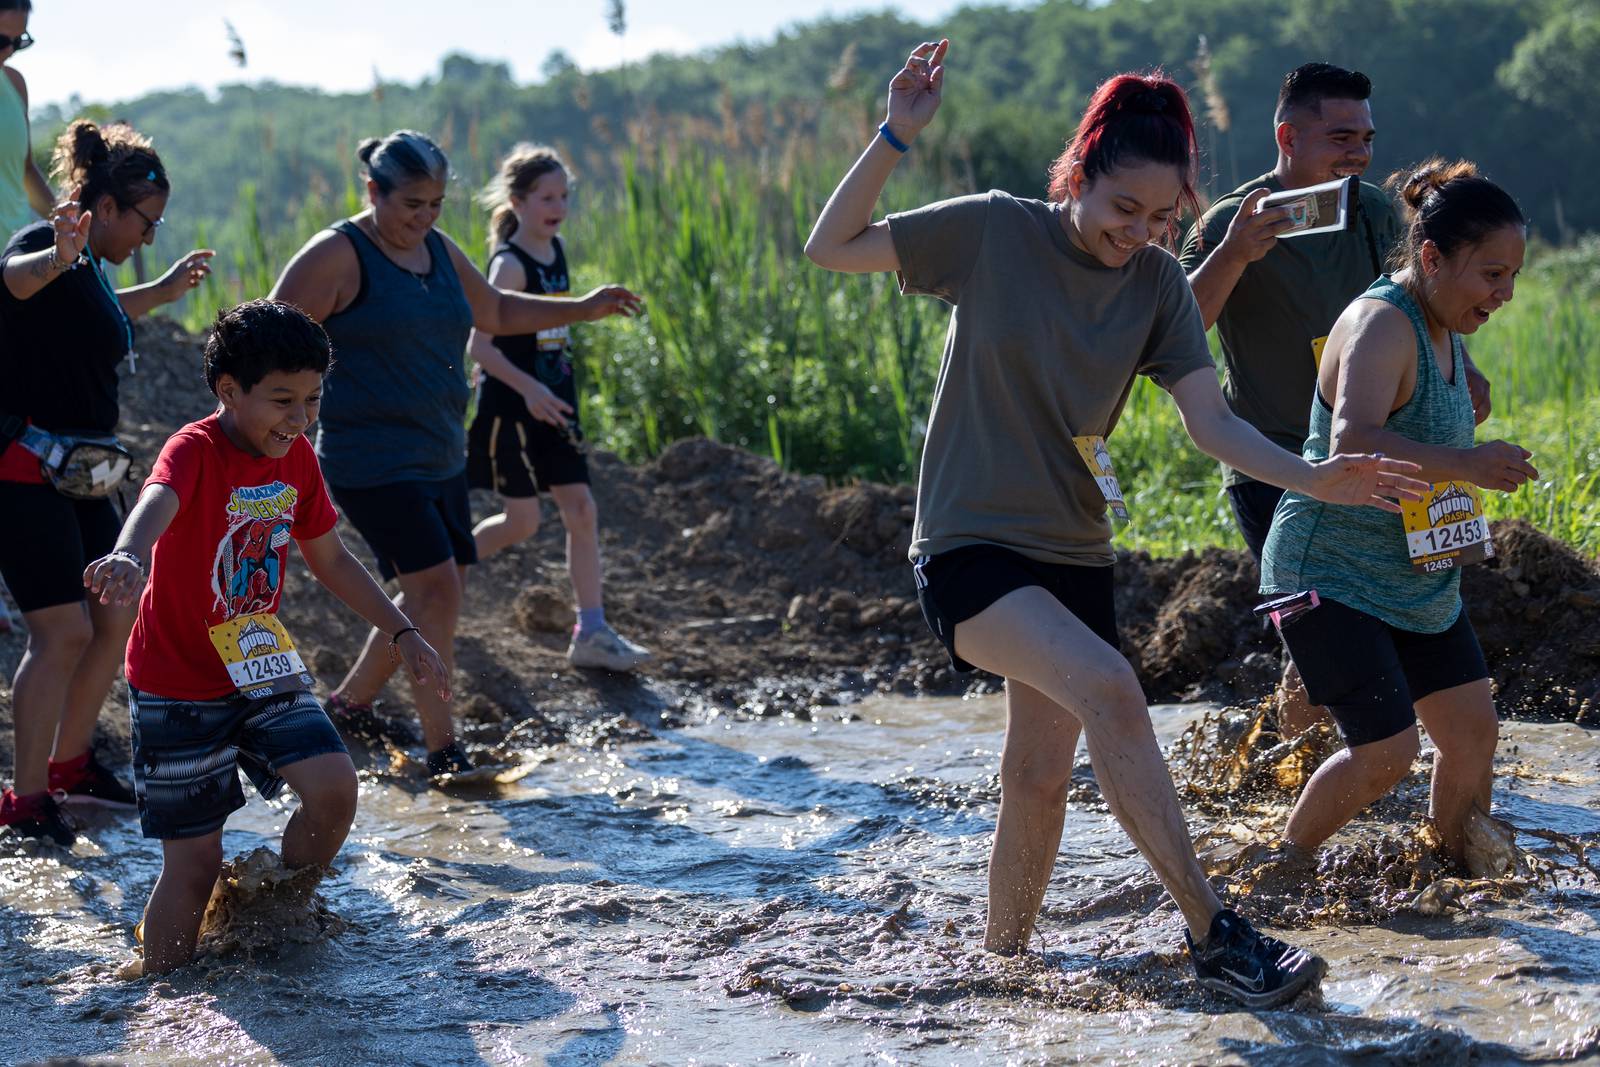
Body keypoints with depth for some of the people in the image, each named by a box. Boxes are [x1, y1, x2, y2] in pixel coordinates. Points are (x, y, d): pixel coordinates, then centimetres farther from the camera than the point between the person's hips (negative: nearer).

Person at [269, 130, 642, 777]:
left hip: (440, 457, 9)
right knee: (435, 586, -15)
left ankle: (350, 703, 28)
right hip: (372, 462, -9)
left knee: (437, 593, 11)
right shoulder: (337, 257, -12)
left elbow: (494, 312, 27)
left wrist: (582, 310, 21)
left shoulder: (438, 250, 12)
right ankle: (442, 750, -8)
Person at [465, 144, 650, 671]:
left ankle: (591, 632, 4)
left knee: (581, 509, 1)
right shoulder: (509, 265, -18)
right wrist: (528, 389, -29)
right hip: (510, 407, -7)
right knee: (523, 520, -2)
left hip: (552, 405, 7)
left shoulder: (557, 248, 6)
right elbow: (478, 345, -22)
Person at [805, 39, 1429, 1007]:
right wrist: (897, 137, -18)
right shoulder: (994, 232, -9)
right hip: (970, 547, -5)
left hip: (1073, 558, 5)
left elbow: (1212, 422, -5)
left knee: (1039, 778, 8)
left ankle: (1004, 955, 31)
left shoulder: (1158, 283, 1)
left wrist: (1311, 477, -21)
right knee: (1108, 688, -27)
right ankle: (1214, 935, -26)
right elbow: (831, 248, -7)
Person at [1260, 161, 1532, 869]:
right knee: (1387, 749, -13)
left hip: (1418, 583, 10)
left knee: (1473, 729, 7)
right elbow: (1351, 444, -39)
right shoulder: (1381, 324, -22)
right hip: (1331, 577, -10)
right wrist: (1465, 465, -39)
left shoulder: (1444, 328, 10)